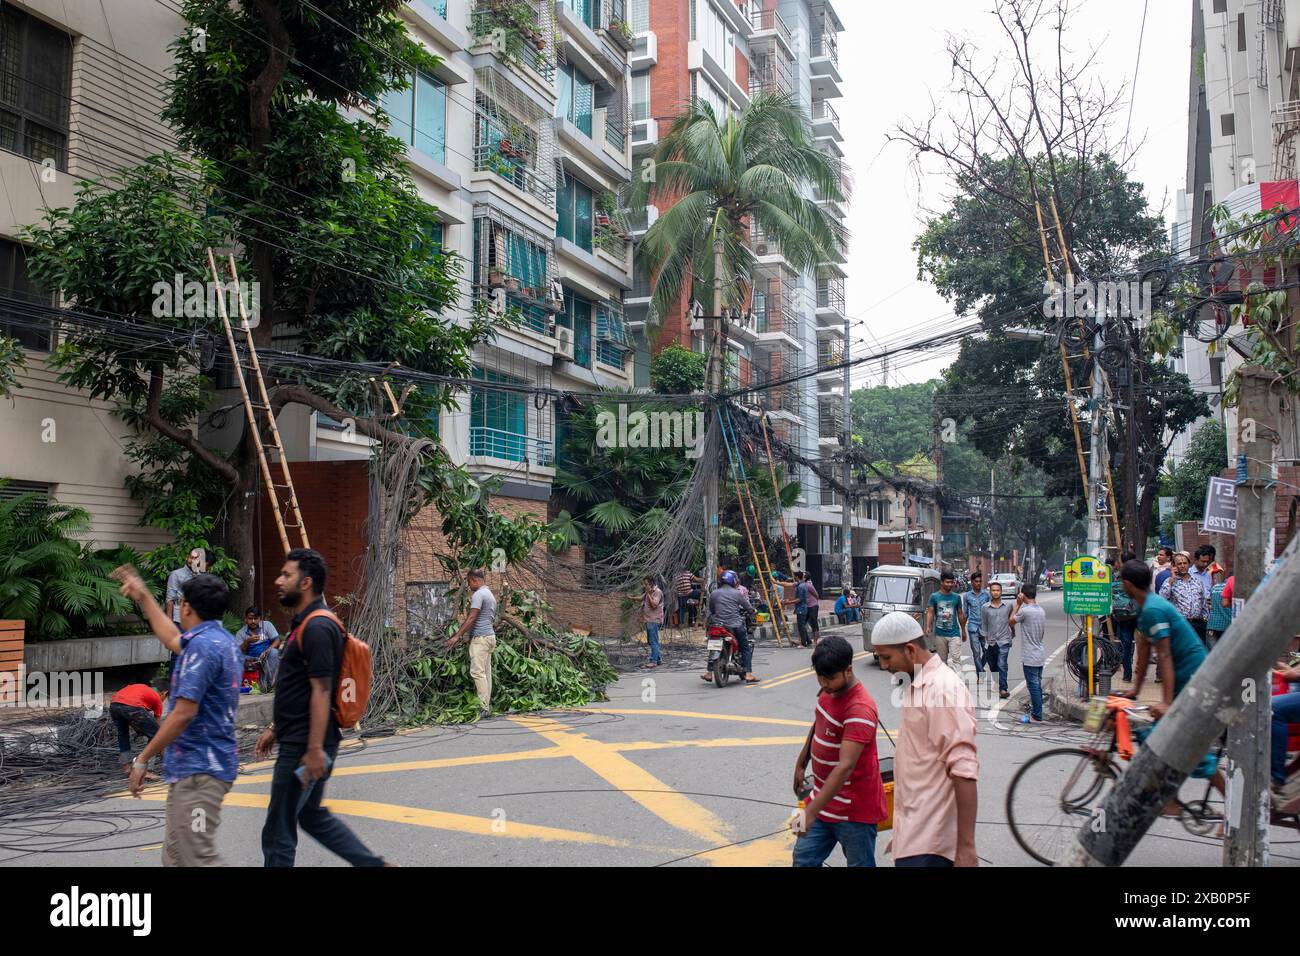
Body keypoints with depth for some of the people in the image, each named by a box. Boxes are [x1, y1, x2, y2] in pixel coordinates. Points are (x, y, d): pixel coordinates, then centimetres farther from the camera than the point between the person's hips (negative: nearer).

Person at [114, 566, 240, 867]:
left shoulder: (203, 644, -17)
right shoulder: (221, 640, 14)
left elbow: (184, 712, -22)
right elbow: (172, 640, 35)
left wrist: (143, 758, -14)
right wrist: (143, 596, 42)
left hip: (198, 771, -10)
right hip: (196, 767, 10)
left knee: (197, 858, -10)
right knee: (175, 855, 16)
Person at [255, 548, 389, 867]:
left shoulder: (317, 627, -19)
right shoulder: (306, 623, 13)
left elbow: (321, 691, -23)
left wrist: (315, 749, -25)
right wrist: (275, 729, 24)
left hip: (303, 747, -10)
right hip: (297, 740, 10)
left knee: (278, 832, 2)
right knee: (313, 815, 20)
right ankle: (375, 864, 24)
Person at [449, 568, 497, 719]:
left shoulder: (478, 594, -11)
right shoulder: (491, 595, 19)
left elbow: (471, 618, -18)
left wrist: (457, 636, -16)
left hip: (480, 637, -10)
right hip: (490, 635, 10)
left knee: (477, 672, -12)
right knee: (486, 672, 8)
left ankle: (483, 707, -15)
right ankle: (487, 705, 6)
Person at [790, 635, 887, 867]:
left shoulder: (859, 709, -28)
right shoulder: (829, 691, 0)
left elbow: (846, 767, -34)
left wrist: (812, 811, -38)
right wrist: (801, 765, 22)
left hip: (854, 810, -8)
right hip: (825, 800, 8)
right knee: (803, 859, 12)